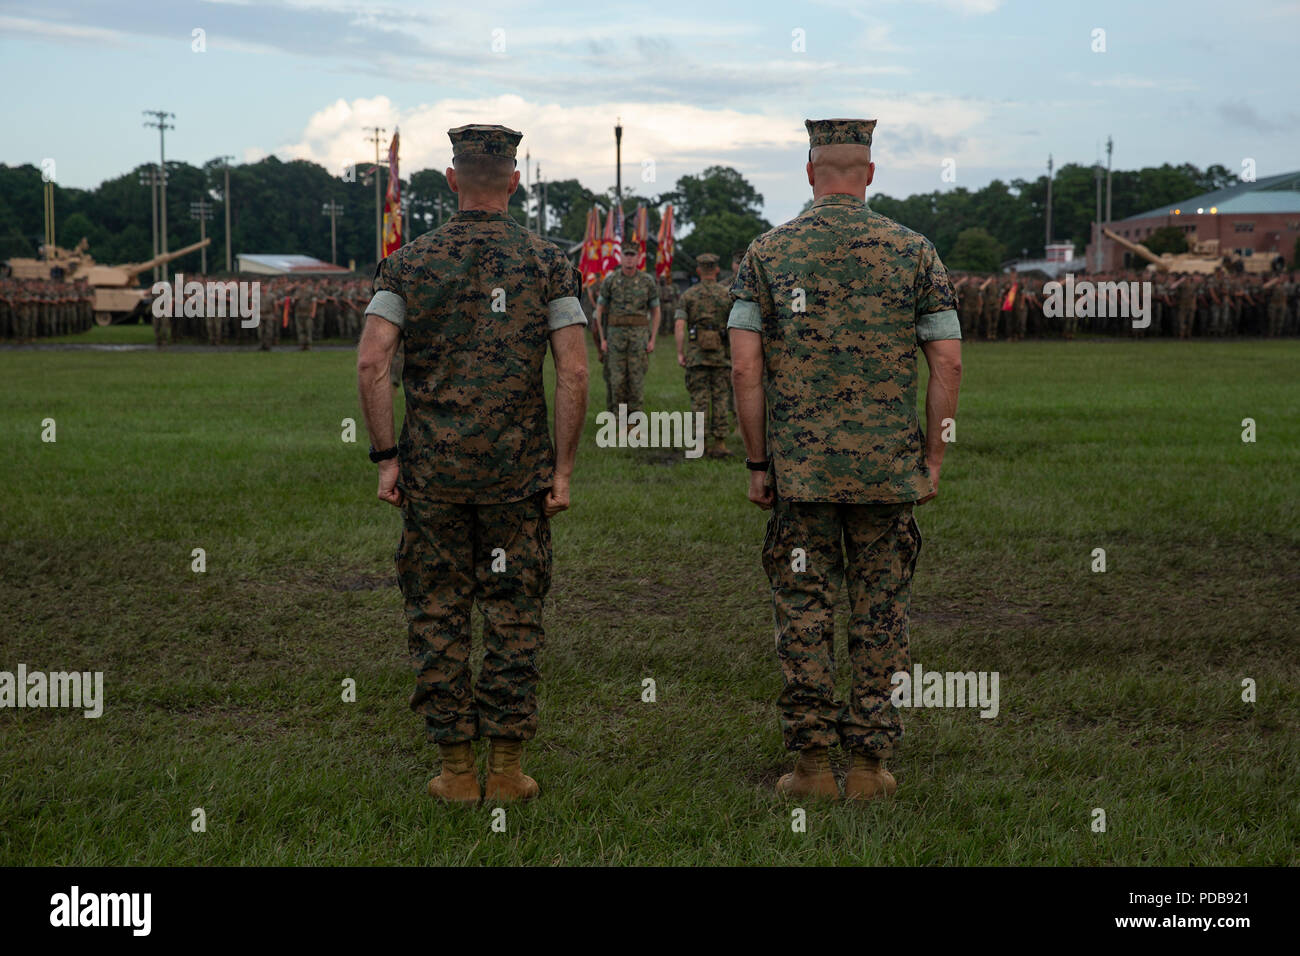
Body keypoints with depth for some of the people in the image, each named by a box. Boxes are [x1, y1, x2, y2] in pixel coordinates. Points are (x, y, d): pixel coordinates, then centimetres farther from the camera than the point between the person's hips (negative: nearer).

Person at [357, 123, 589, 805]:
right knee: (513, 613, 8)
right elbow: (574, 372, -8)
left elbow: (371, 362, -8)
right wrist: (563, 469, -3)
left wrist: (385, 458, -2)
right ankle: (506, 767, 10)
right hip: (517, 468, 0)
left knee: (437, 614, 8)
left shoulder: (411, 261, 1)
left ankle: (456, 768, 11)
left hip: (431, 467, 0)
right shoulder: (547, 263, 0)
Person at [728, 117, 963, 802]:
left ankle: (811, 762, 8)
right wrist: (932, 458, 6)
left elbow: (745, 367, -4)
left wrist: (757, 463, 3)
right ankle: (869, 762, 11)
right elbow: (947, 363, -2)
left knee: (803, 610, 7)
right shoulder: (913, 250, 2)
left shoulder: (767, 252, 0)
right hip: (888, 465, 1)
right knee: (880, 612, 8)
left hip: (799, 466, 0)